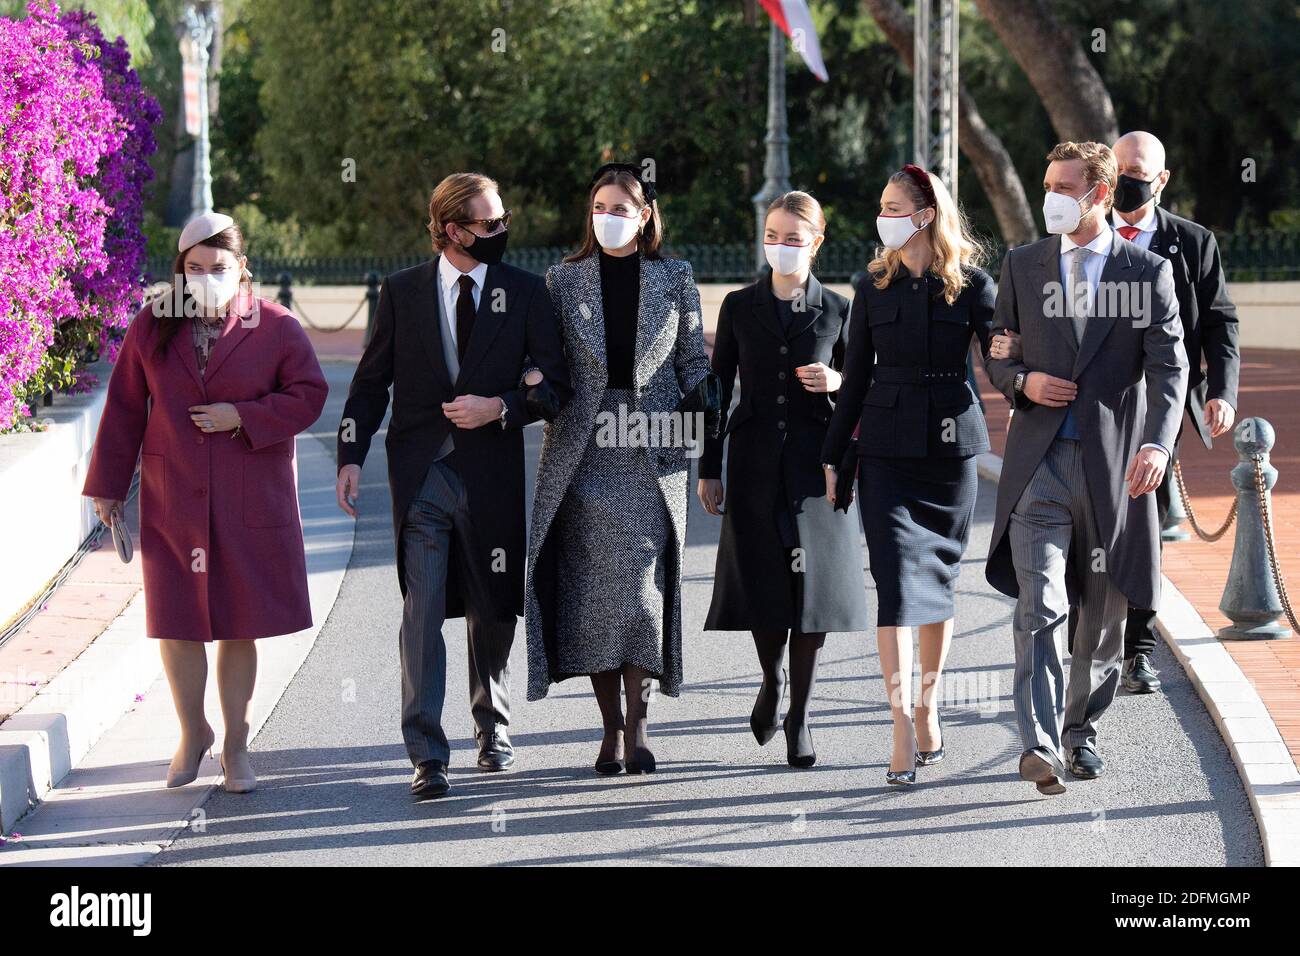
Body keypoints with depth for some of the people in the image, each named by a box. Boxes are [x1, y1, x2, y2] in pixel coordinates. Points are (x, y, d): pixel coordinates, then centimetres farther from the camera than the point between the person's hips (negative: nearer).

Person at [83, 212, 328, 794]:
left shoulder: (275, 327, -1)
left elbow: (308, 395, -1)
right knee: (176, 624, 3)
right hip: (172, 501, 1)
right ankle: (193, 733, 24)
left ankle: (235, 745, 17)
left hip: (252, 502, -1)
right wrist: (108, 485, 7)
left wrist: (243, 417, -13)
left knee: (240, 626, 4)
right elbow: (123, 409, 8)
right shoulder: (151, 329, 4)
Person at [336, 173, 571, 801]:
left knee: (491, 612, 12)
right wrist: (351, 456, -3)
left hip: (492, 473, 1)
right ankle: (426, 754, -9)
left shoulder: (524, 292, 4)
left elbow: (555, 383, 4)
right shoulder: (402, 292, 4)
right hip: (421, 473, -1)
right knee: (422, 612, -8)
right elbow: (372, 380, 7)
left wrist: (500, 407, -13)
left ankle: (493, 730, 31)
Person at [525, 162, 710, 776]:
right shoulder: (564, 279, 8)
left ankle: (638, 723, 2)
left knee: (643, 583, -8)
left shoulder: (675, 279, 8)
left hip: (654, 449, -1)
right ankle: (612, 727, 5)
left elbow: (694, 364, 10)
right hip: (584, 449, 1)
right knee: (593, 587, -2)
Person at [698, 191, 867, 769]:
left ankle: (799, 716, 8)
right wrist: (708, 469, 4)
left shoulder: (836, 309, 2)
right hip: (756, 461, 1)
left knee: (812, 585, -1)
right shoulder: (739, 307, 4)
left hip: (815, 461, -1)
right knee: (760, 584, 2)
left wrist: (836, 382, -13)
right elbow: (719, 388, 6)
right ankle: (772, 680, 31)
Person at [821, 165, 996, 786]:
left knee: (939, 577, 8)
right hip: (886, 449, 0)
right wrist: (831, 456, 9)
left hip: (951, 444, 0)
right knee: (897, 580, -9)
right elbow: (856, 376, 10)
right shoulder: (874, 285, 6)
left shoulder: (971, 283, 0)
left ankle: (928, 708, 23)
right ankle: (903, 731, -14)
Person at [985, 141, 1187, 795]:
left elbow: (1169, 367, -5)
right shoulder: (1022, 265, 10)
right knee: (1038, 606, -14)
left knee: (1103, 615, 10)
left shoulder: (1149, 271, 3)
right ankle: (1039, 746, -20)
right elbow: (995, 355, 16)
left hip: (1114, 463, 0)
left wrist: (1158, 444, -20)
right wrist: (1023, 380, -7)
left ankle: (1081, 730, 28)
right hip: (1040, 463, 0)